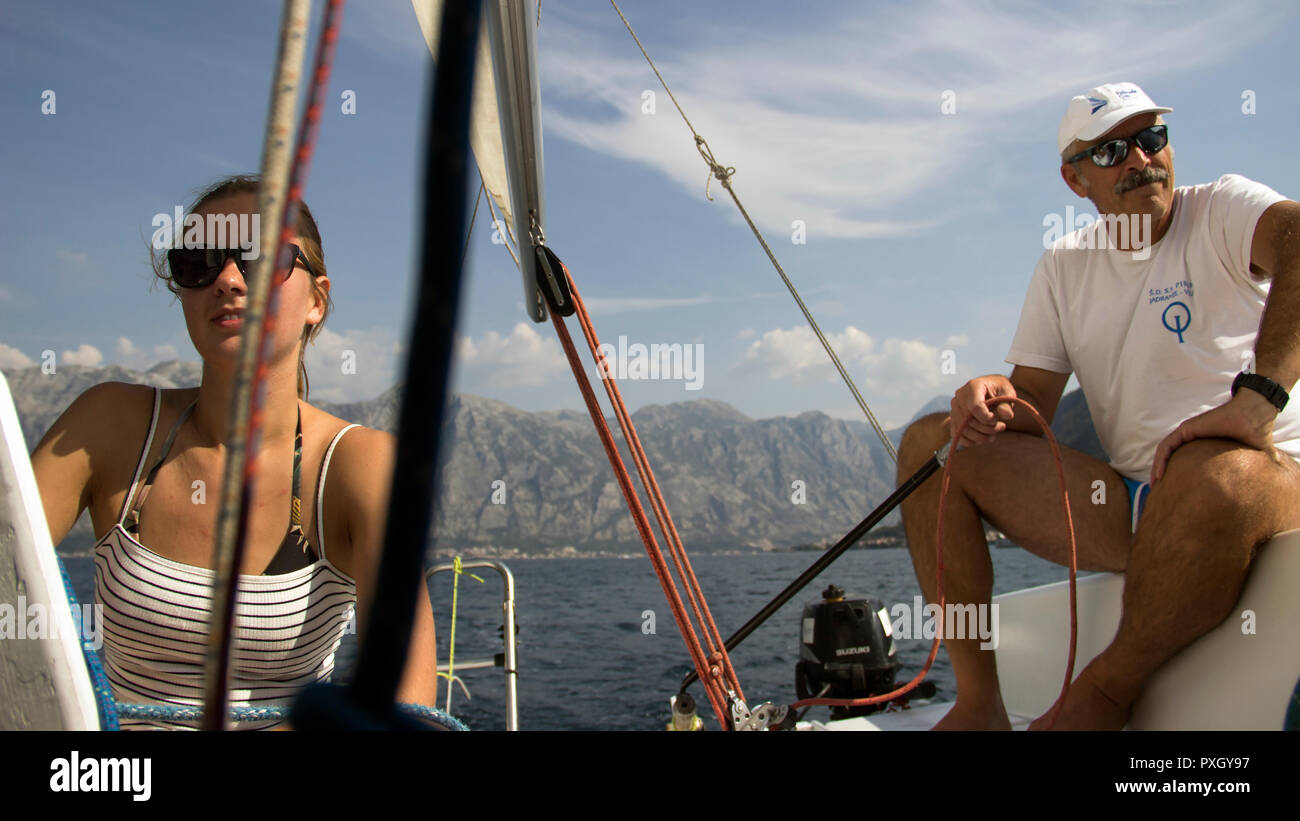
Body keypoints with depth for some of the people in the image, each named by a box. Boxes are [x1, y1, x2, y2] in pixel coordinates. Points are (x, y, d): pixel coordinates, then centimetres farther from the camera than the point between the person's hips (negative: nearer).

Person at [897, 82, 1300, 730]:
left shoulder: (1222, 211, -4)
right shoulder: (1064, 265, 12)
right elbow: (1033, 404, 8)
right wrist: (995, 399, -16)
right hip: (1127, 505, 5)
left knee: (1214, 471, -42)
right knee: (930, 441, -5)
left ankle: (1104, 696, -15)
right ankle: (979, 704, -9)